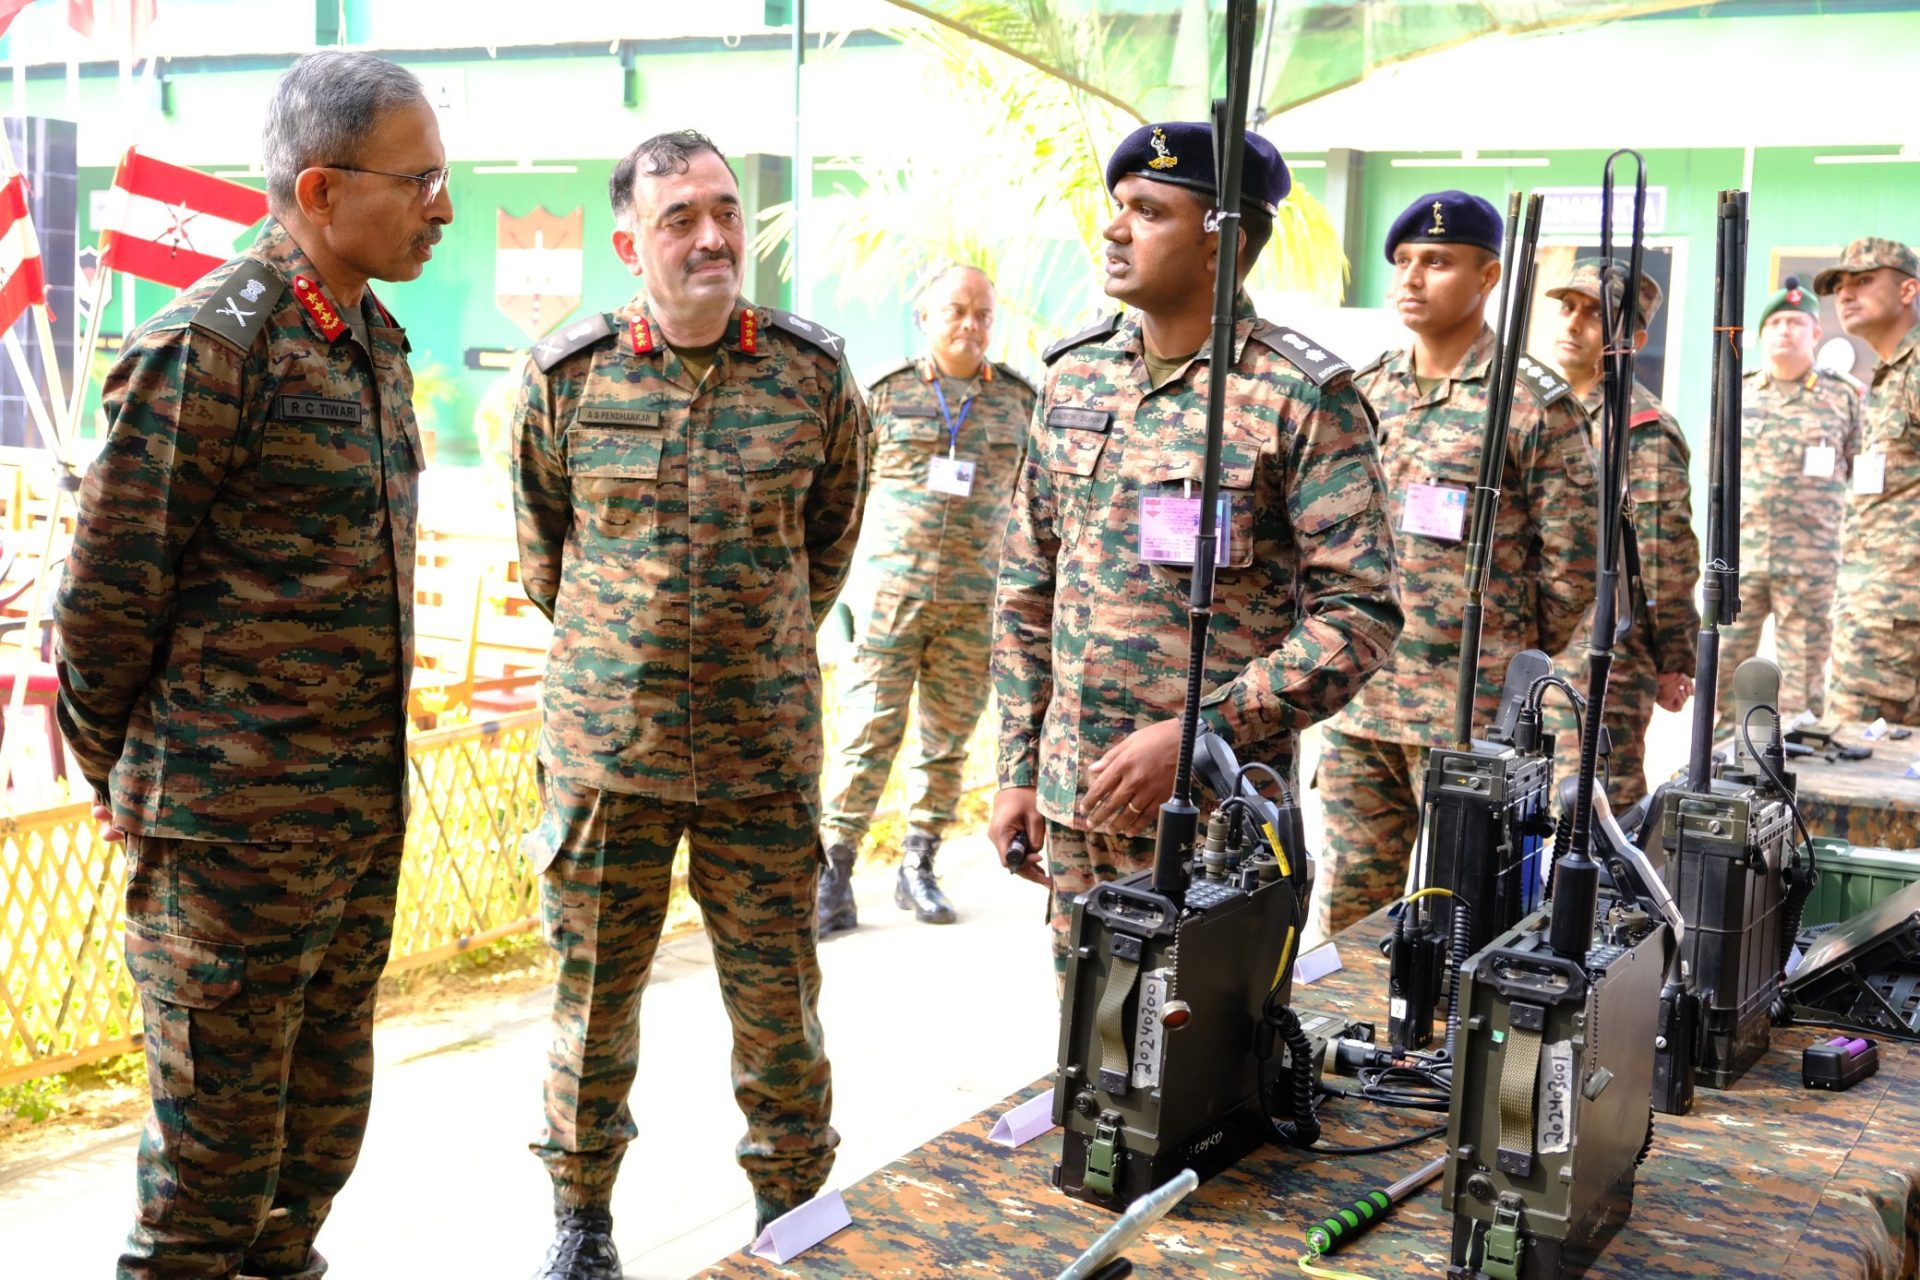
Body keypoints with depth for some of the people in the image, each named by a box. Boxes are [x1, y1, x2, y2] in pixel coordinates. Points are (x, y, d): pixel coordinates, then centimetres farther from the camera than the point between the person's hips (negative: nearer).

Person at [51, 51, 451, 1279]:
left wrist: (377, 773, 17)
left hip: (368, 812, 8)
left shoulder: (377, 340, 10)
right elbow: (106, 592, -11)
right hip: (234, 826, -7)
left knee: (325, 1122, 19)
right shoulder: (206, 346, -16)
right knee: (219, 1141, 6)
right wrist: (118, 779, -1)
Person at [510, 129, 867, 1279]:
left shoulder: (814, 373, -2)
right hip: (603, 744, 0)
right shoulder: (567, 374, -2)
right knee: (594, 998, 11)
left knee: (778, 1002, 8)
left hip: (765, 750, 0)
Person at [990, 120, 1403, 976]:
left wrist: (1197, 736, -21)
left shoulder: (1304, 400, -10)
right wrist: (1019, 768, 10)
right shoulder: (1074, 377, 8)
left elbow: (1358, 613, -14)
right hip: (1074, 800, 6)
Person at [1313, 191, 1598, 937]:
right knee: (1344, 913, 12)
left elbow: (1571, 561, -5)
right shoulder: (1363, 394, 10)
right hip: (1355, 702, 5)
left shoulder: (1535, 405, -6)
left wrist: (1511, 661, -1)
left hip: (1472, 714, -5)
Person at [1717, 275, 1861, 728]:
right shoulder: (1737, 396, 9)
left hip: (1810, 562, -2)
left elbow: (1864, 473, 8)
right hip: (1739, 554, 2)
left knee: (1803, 672, 4)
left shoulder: (1842, 398, 4)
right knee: (1722, 663, 2)